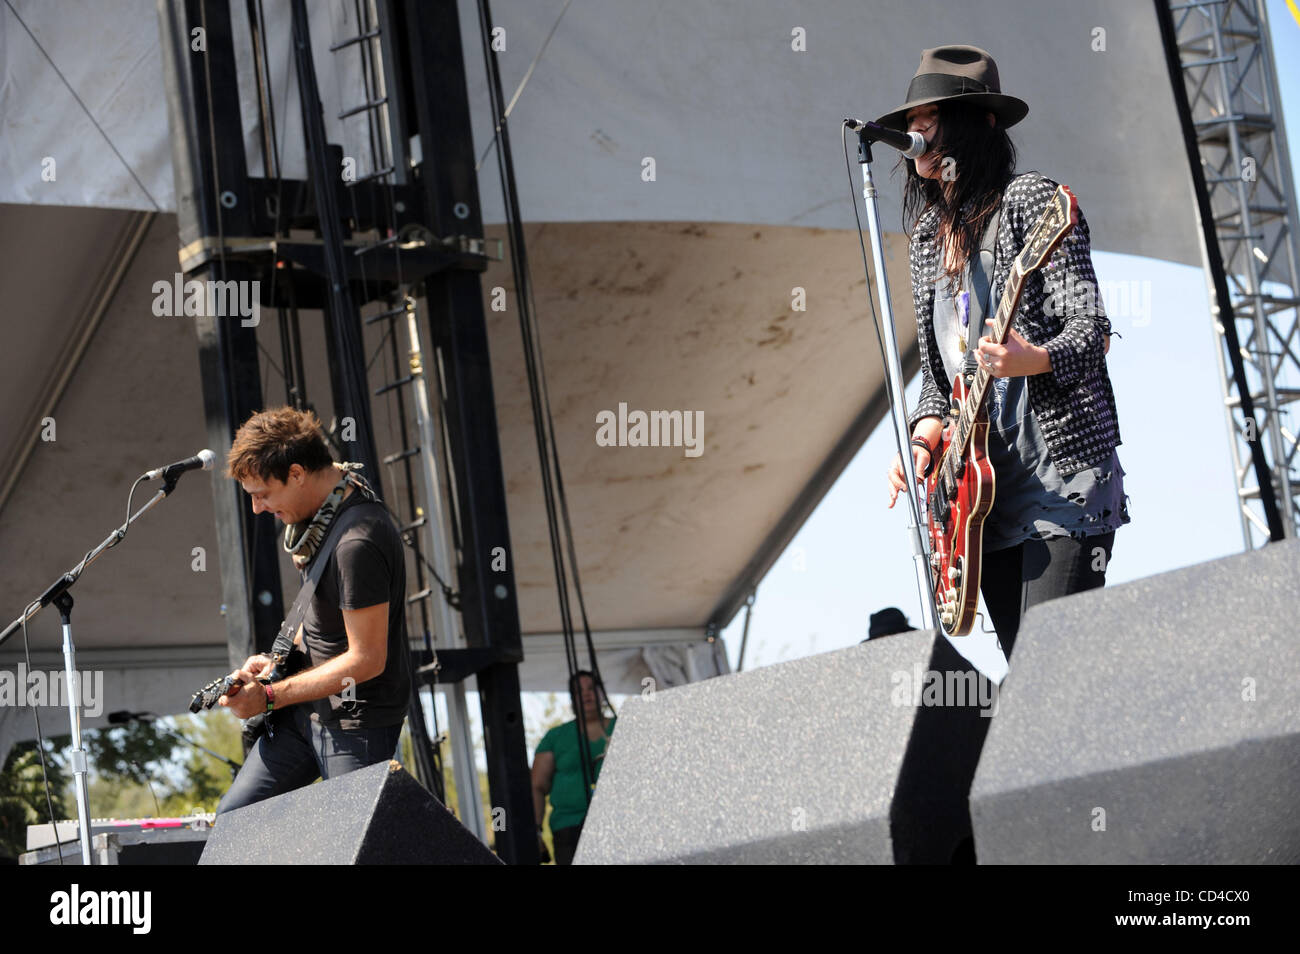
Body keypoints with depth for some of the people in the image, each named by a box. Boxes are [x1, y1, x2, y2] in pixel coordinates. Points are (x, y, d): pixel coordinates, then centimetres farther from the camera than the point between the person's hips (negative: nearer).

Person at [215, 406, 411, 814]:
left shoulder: (358, 543, -28)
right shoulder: (320, 510, 3)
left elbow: (366, 660, -25)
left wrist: (269, 698, -20)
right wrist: (282, 658, 6)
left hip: (357, 723, -10)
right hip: (308, 708, 10)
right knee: (234, 816, 11)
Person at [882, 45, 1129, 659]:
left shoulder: (1030, 201, -4)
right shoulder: (929, 236, 18)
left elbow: (1091, 328, -12)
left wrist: (1034, 360, -34)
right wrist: (924, 436, 1)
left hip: (1062, 469, -7)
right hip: (980, 481, 7)